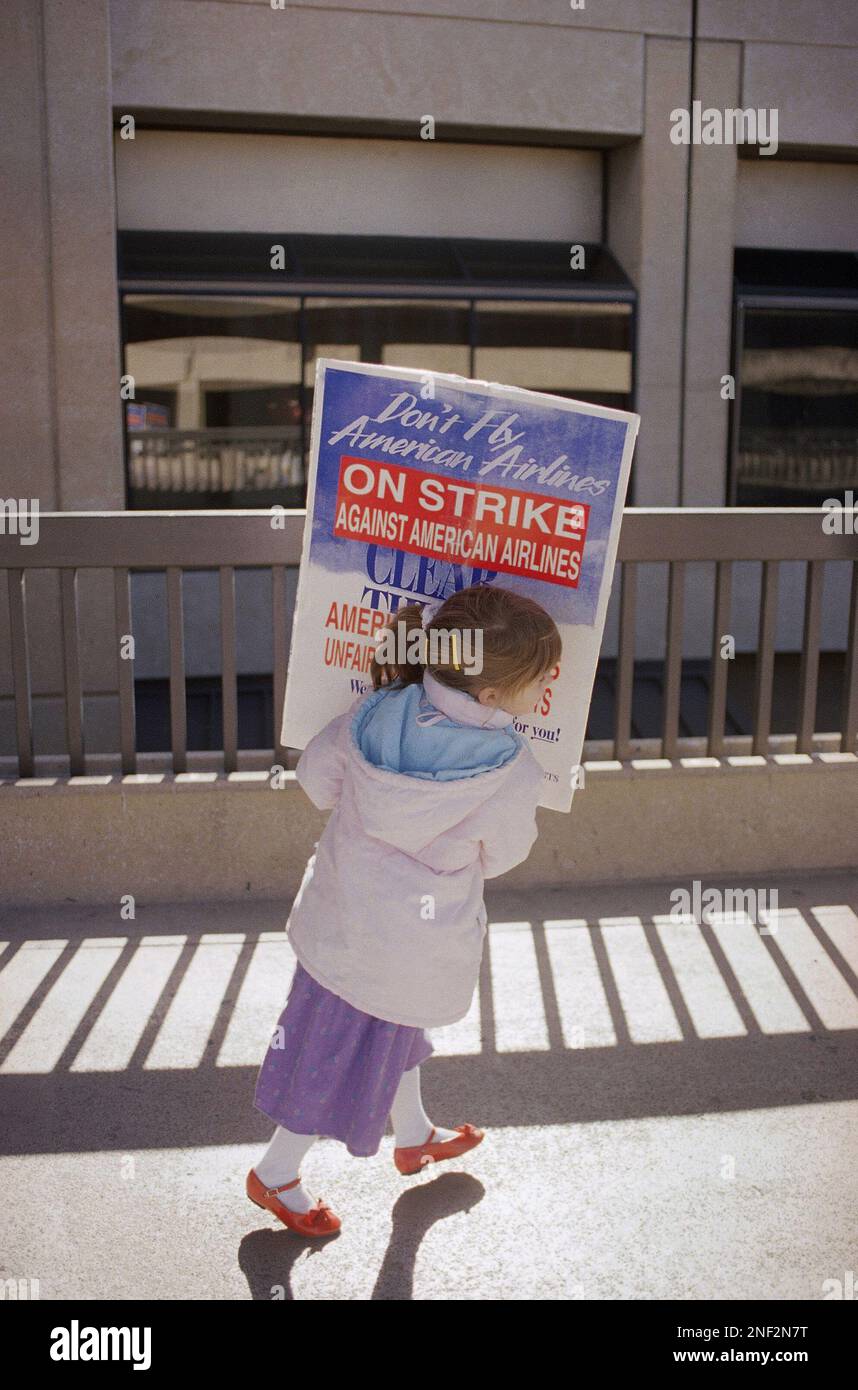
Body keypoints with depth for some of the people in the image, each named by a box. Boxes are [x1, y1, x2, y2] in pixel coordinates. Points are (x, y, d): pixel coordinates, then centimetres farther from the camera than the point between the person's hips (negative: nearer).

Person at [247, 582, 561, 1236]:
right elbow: (501, 857, -9)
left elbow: (316, 771, -1)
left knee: (394, 1032, 31)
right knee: (353, 1057, 18)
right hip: (404, 949, -6)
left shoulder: (374, 712, -16)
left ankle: (414, 1134, 56)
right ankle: (277, 1174, 38)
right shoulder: (512, 776, -27)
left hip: (342, 906, 6)